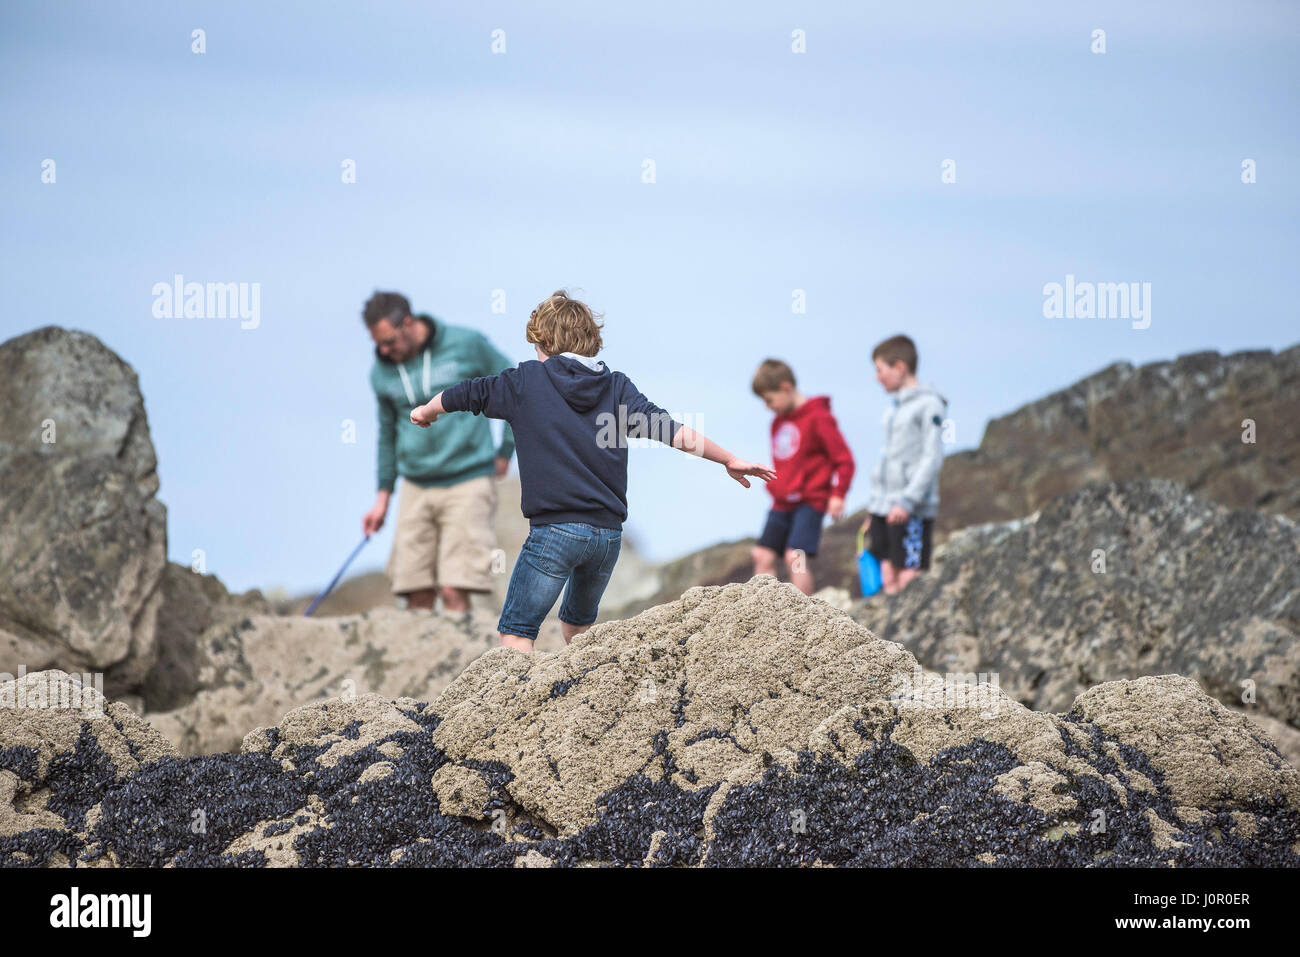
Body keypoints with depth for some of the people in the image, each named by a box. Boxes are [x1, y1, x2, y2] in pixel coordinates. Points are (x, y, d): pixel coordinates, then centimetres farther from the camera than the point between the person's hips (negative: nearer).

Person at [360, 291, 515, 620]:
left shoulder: (467, 345, -5)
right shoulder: (382, 371, 6)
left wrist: (506, 450, 5)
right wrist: (383, 495, 17)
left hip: (467, 482, -4)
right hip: (415, 489, 4)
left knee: (454, 591, -13)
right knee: (417, 596, -3)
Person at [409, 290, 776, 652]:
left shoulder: (528, 380, 4)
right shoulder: (617, 386, 10)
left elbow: (466, 393, 14)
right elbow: (665, 427, 2)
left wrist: (426, 412, 34)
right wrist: (728, 459, 7)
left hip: (555, 530, -5)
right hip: (610, 532, 5)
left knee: (515, 632, -3)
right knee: (578, 625, 25)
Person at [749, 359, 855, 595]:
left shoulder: (817, 418, -12)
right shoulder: (778, 421, 13)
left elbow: (844, 459, -13)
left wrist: (837, 495, -18)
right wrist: (774, 487, 14)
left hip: (809, 502, -8)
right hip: (781, 503, 8)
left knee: (795, 557, -18)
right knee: (763, 556, 2)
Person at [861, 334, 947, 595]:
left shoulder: (929, 405, -7)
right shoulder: (893, 409, 17)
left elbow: (932, 458, -13)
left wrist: (907, 501, -19)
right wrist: (874, 507, 19)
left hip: (912, 512, -8)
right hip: (885, 508, 8)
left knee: (909, 578, -10)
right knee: (888, 579, 6)